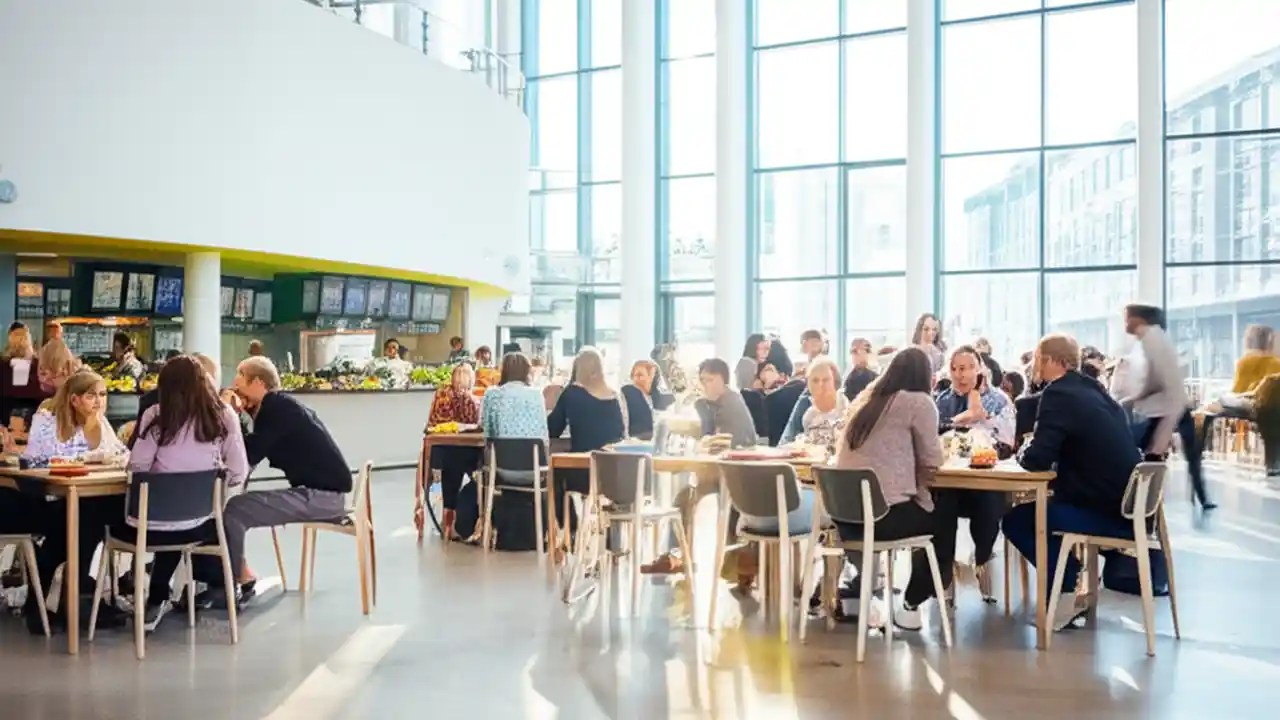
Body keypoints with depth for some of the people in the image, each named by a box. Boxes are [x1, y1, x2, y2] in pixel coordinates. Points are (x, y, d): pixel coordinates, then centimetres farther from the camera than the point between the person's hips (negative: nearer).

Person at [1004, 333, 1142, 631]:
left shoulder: (1059, 394, -15)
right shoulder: (1092, 391, 12)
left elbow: (1037, 460, -19)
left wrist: (1023, 451, 2)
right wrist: (1034, 451, 11)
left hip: (1109, 514, -9)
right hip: (1126, 504, 9)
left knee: (1016, 520, -1)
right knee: (1038, 507, 24)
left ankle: (1068, 592, 4)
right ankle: (1072, 579, 22)